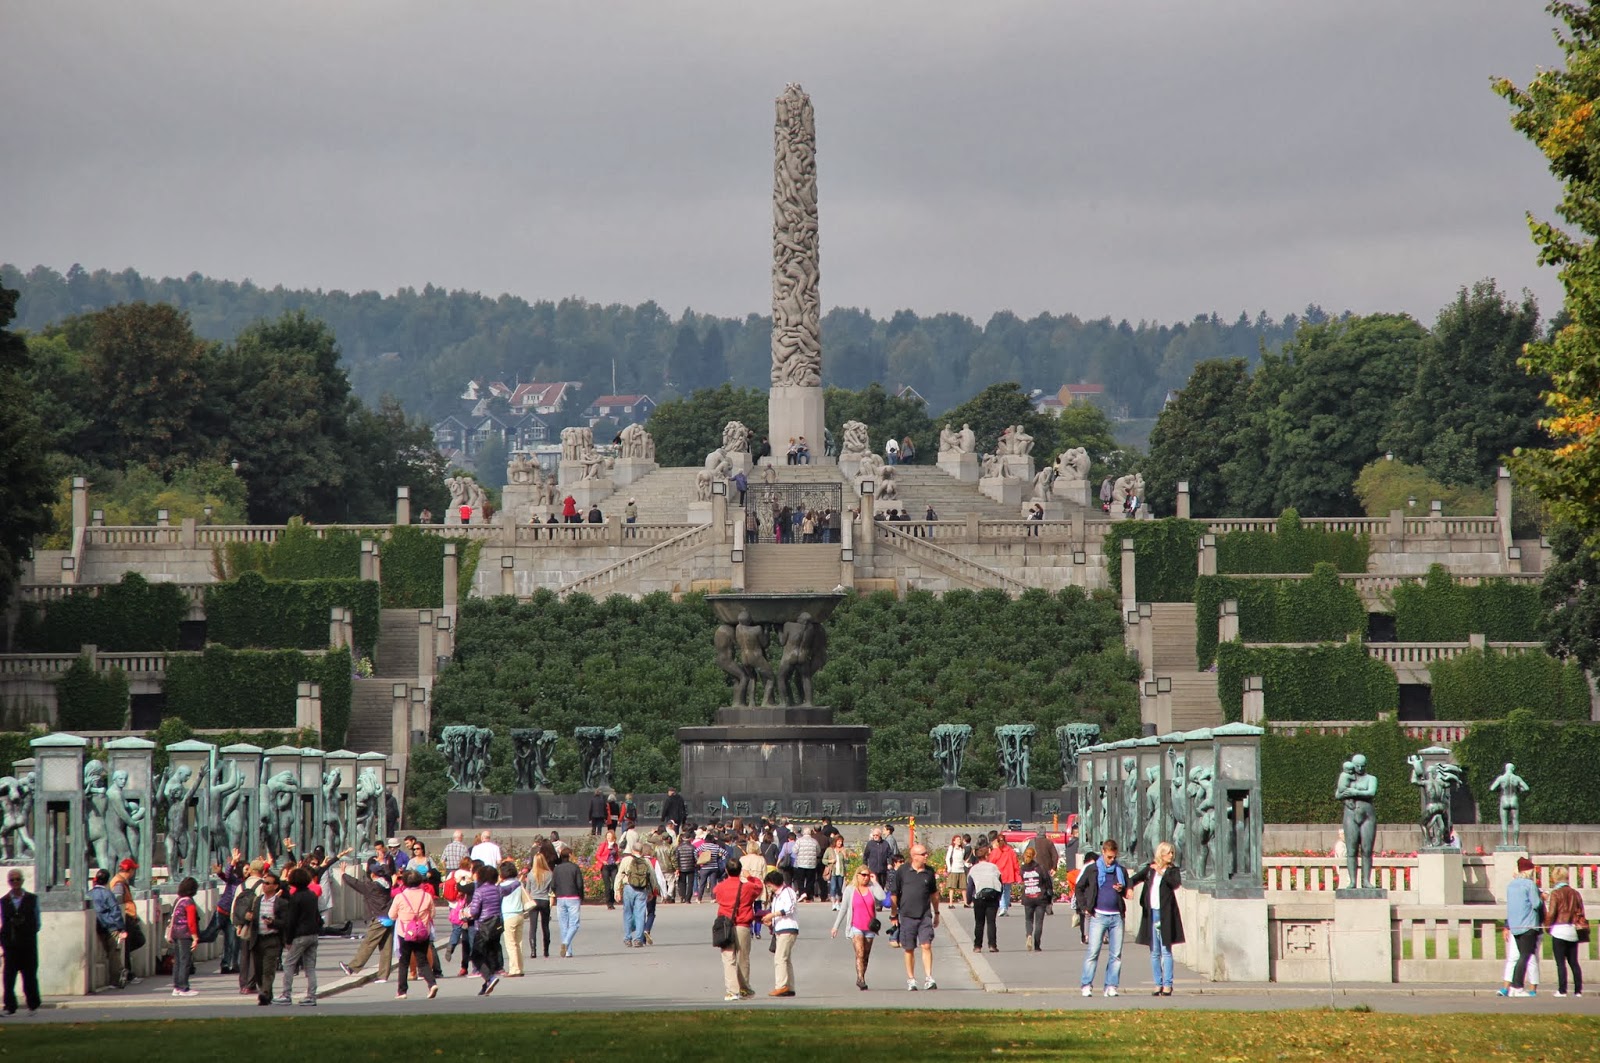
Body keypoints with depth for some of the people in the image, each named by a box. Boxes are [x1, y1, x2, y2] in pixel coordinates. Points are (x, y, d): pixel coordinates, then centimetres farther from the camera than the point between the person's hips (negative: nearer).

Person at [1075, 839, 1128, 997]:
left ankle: (1111, 986, 8)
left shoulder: (1121, 871, 11)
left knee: (1116, 954, 3)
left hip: (1117, 917, 3)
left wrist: (1122, 889, -3)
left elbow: (1129, 892, 20)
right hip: (1098, 916, -3)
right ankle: (1087, 985, -4)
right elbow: (1079, 888, 10)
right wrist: (1084, 908, 1)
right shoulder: (1092, 870, 3)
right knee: (1093, 952, -8)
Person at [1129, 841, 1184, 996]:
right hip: (1151, 913, 3)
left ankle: (1167, 985, 0)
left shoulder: (1173, 871, 2)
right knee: (1154, 952, 7)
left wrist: (1162, 872, -15)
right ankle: (1158, 984, 12)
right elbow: (1134, 878, 8)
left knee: (1166, 951, -3)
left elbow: (1176, 883, -16)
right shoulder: (1150, 869, 10)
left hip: (1165, 914, -3)